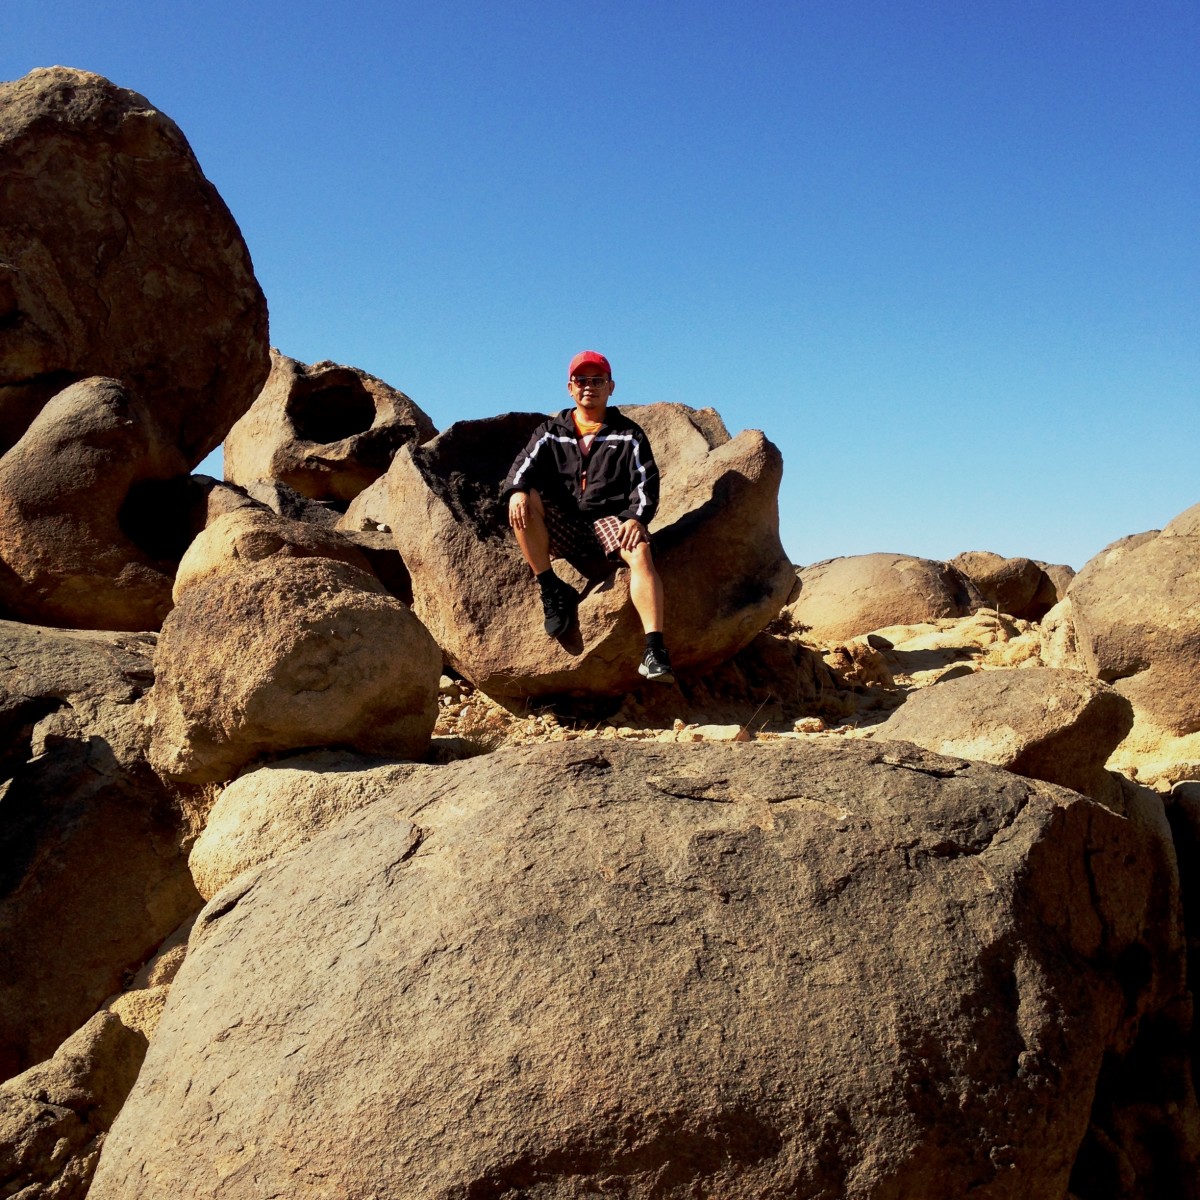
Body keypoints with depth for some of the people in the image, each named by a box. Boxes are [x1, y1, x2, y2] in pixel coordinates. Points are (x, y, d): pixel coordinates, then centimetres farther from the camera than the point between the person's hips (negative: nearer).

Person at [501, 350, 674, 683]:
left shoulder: (628, 434, 14)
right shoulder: (550, 432, 19)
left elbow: (646, 481, 3)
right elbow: (525, 464, 3)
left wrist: (636, 517, -18)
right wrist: (517, 489, -22)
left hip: (609, 520, -2)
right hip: (562, 528, 2)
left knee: (640, 553, -33)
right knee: (525, 502, -28)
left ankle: (654, 648, -45)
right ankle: (553, 592, -22)